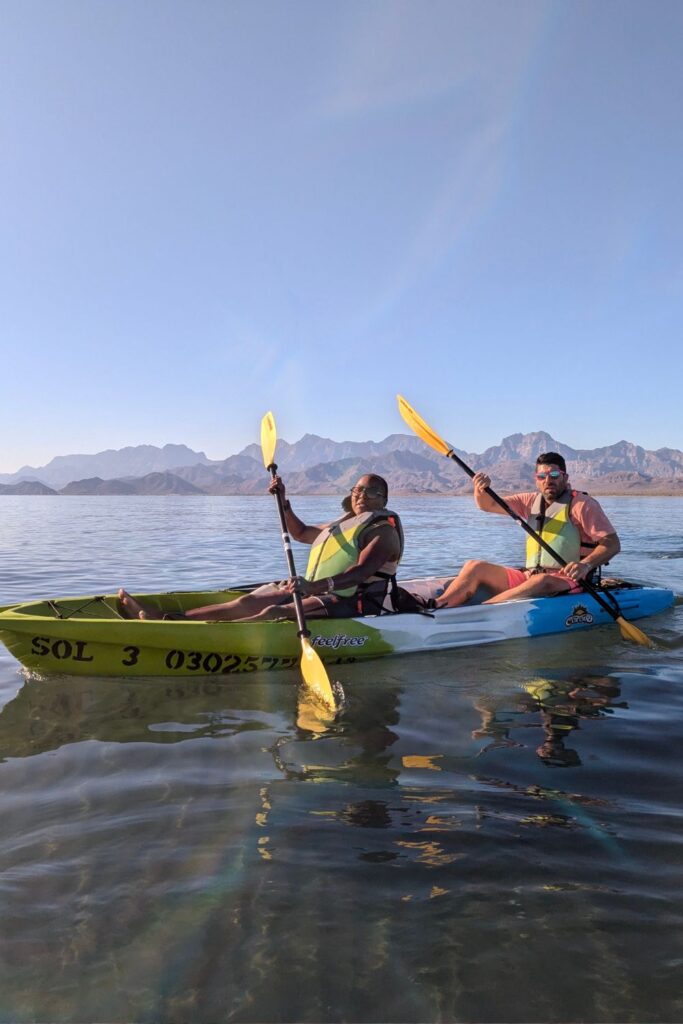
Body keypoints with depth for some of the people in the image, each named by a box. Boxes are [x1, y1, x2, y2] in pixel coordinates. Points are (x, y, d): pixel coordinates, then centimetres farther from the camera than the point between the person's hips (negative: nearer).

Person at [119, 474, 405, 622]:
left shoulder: (384, 530, -7)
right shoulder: (344, 523, 23)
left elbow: (361, 571, -25)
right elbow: (301, 533, 36)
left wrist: (317, 586, -40)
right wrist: (283, 501, 21)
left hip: (352, 603, -8)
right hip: (317, 591, 8)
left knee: (275, 612, -30)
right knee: (249, 602, -8)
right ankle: (167, 619, -16)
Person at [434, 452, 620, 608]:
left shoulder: (582, 504, -3)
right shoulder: (532, 501, 15)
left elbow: (613, 543, -10)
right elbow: (489, 505, 12)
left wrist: (585, 565, -28)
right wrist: (481, 490, -12)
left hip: (567, 582, -6)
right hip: (528, 577, 6)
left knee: (541, 581, -40)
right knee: (474, 567, -6)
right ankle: (435, 607, -26)